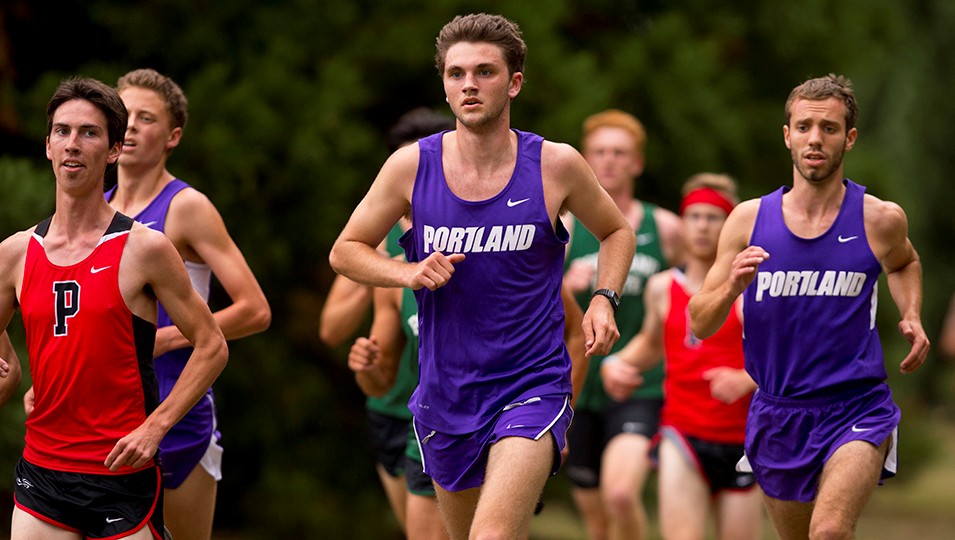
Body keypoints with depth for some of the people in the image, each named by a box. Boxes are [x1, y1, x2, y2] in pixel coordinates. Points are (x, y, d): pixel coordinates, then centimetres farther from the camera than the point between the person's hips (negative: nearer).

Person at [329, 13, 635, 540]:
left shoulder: (556, 165, -6)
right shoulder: (411, 166, -4)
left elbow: (616, 231, 13)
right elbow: (345, 251, 6)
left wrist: (604, 299, -4)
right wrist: (410, 273, -12)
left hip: (532, 387, -3)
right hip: (445, 393, 3)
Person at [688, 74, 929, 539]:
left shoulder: (880, 220, -4)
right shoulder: (749, 220, -2)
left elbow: (903, 264, 23)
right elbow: (700, 325, 0)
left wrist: (912, 319, 4)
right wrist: (732, 287, -21)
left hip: (857, 410, -3)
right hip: (777, 414, 3)